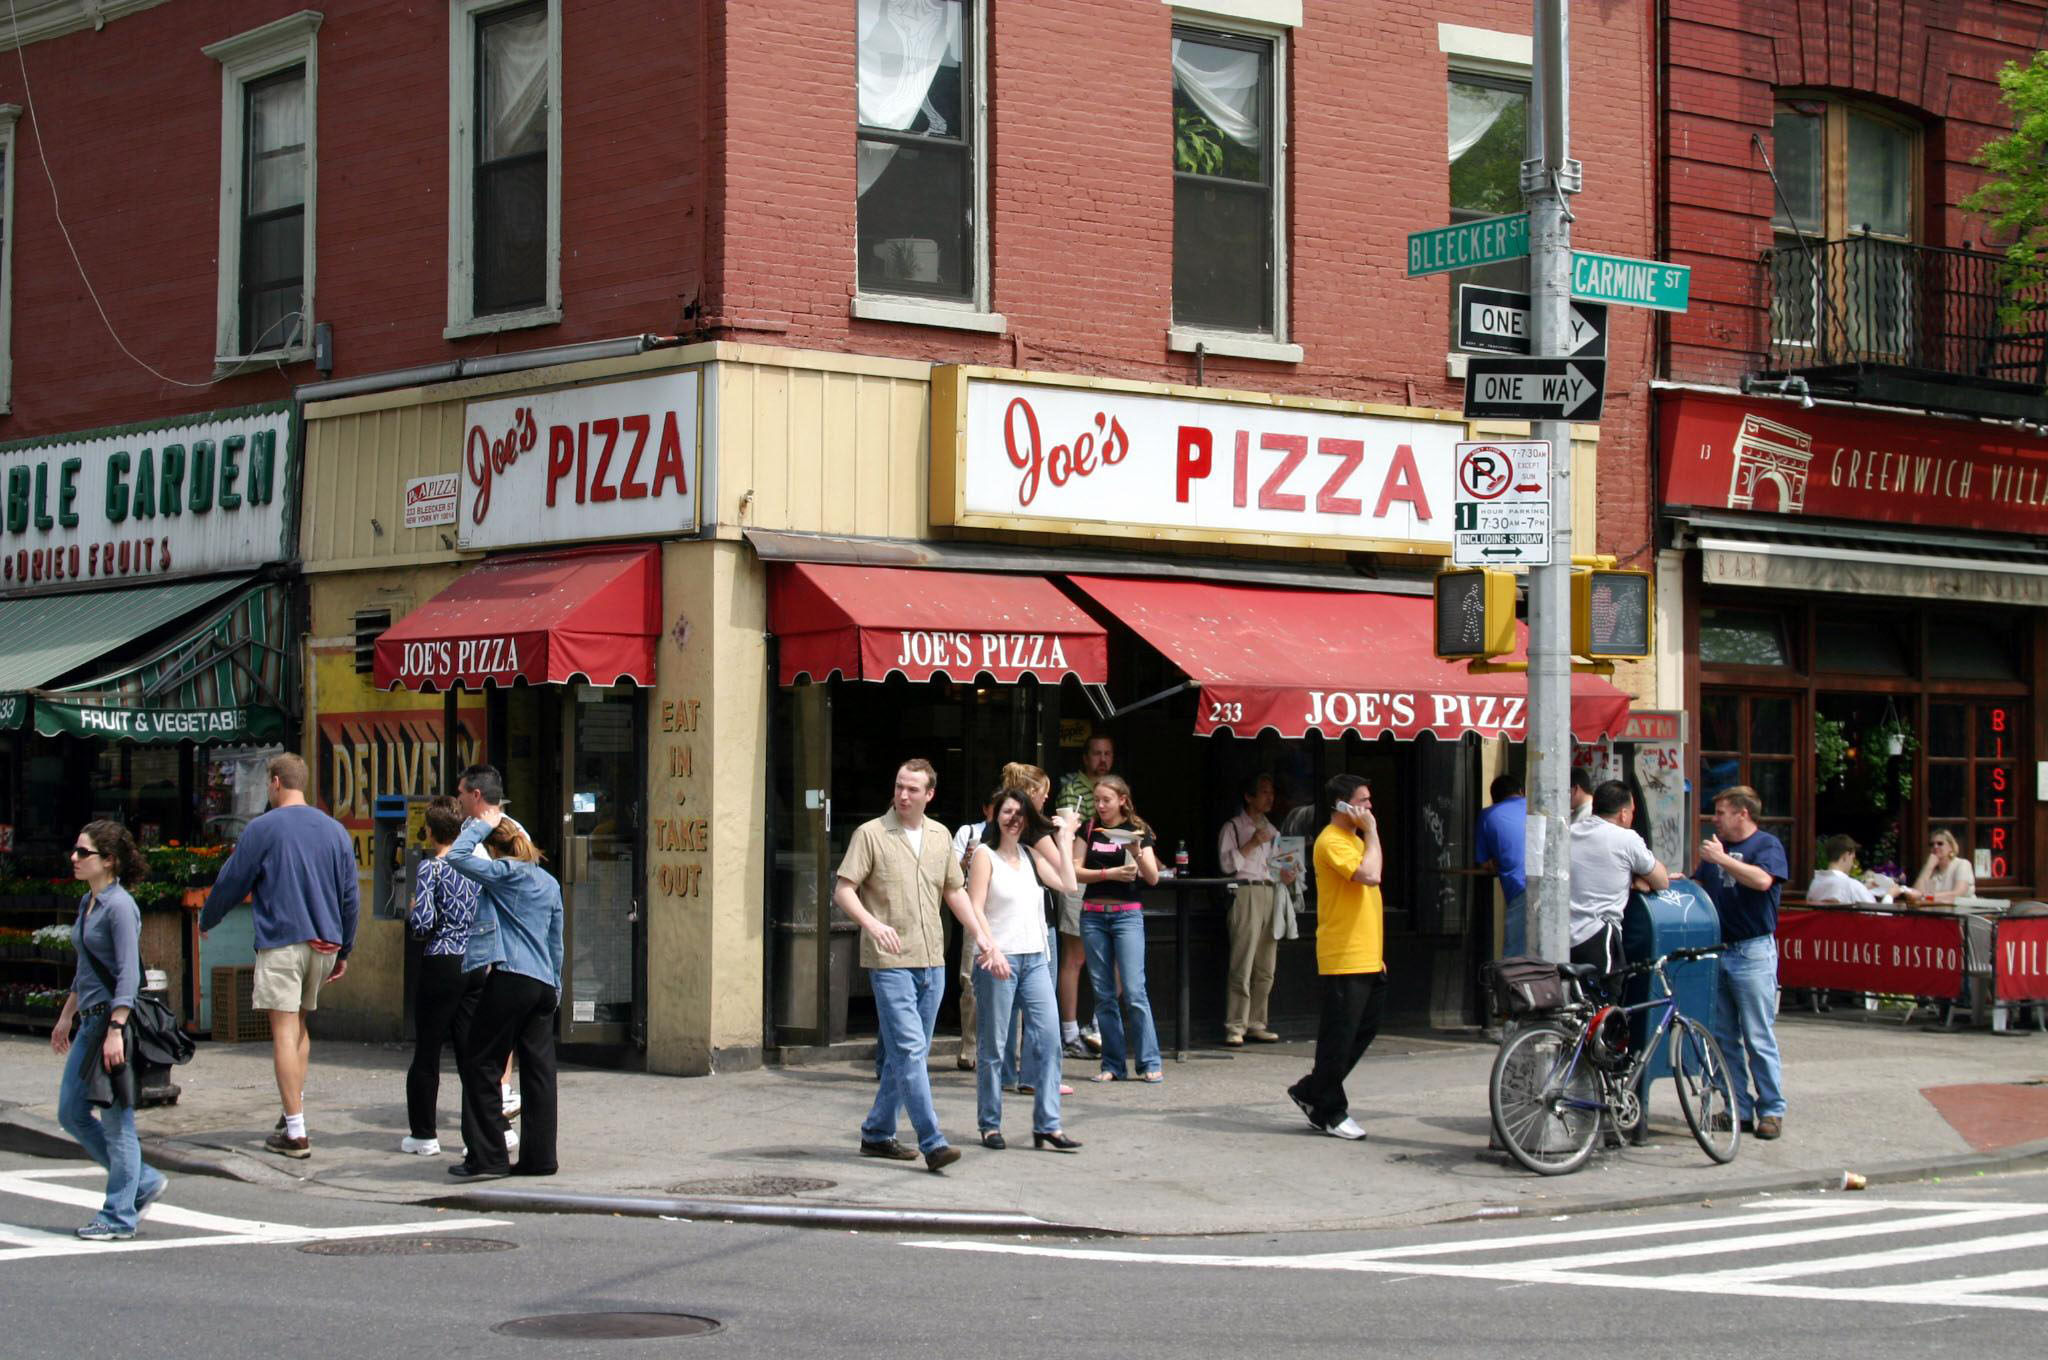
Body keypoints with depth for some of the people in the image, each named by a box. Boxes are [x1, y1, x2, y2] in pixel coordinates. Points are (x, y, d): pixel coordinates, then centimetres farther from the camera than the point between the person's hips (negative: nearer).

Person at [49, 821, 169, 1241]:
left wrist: (115, 1031, -24)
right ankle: (144, 1182, 20)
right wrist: (66, 1016, 25)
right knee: (71, 1113, 10)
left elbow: (129, 975, -19)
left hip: (115, 1017, -10)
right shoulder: (88, 902, 13)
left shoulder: (120, 906, -14)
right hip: (90, 1020, 10)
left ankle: (119, 1218, 7)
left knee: (116, 1121, -1)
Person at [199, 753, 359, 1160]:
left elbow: (231, 883, 0)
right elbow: (350, 896, 13)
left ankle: (296, 1133, -10)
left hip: (280, 941, -5)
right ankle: (294, 1111, 19)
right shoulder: (336, 831, 10)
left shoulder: (263, 829, -5)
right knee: (300, 1025, 19)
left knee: (285, 1030, -6)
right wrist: (343, 951, 21)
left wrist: (206, 921, 18)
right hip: (323, 943, 5)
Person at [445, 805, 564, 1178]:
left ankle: (487, 1156, -1)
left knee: (482, 1065, 1)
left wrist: (481, 824, 2)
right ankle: (539, 1157, 7)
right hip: (544, 985, 7)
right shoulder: (549, 882, 15)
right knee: (539, 1070, 6)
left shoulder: (505, 873, -6)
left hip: (510, 979, -7)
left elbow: (457, 856, -11)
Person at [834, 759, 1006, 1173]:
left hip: (931, 961, 6)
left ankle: (877, 1133, 22)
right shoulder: (871, 834, -4)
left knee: (908, 1052, 11)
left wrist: (982, 937, 15)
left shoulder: (940, 836, 13)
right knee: (909, 1049, -12)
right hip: (890, 962, -6)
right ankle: (932, 1143, -16)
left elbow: (955, 891, 22)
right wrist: (872, 924, -25)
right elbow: (843, 890, -8)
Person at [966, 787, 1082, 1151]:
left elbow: (1067, 884, 9)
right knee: (995, 1046, 1)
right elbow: (975, 908, -9)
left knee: (1048, 1039, -3)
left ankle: (1048, 1127, -1)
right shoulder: (985, 854, -2)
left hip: (1035, 958, 6)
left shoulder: (1030, 854, 16)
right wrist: (991, 950, -21)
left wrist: (1065, 839, 11)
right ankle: (989, 1125, 11)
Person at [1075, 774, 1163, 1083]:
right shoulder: (1090, 830, 7)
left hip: (1127, 914, -3)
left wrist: (1137, 852, -22)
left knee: (1134, 990, -10)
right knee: (1103, 993, 4)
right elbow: (1075, 872, 0)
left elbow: (1153, 877, -6)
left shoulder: (1138, 831, 1)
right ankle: (1113, 1065, 9)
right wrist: (1111, 873, -12)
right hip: (1093, 915, 3)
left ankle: (1151, 1063, -5)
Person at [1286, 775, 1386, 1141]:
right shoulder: (1332, 842, -13)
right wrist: (1372, 832, -16)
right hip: (1344, 960, -10)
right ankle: (1328, 1113, 6)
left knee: (1365, 1030, 13)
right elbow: (1369, 875, -28)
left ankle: (1311, 1092, 23)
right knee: (1340, 1037, -3)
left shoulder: (1355, 839, 19)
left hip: (1367, 959, 10)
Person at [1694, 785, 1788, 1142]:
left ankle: (1771, 1110, 0)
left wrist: (1722, 859, -18)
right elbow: (1698, 885, 23)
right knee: (1723, 1037, 7)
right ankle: (1739, 1108, 12)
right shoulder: (1716, 845, 18)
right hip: (1717, 951, 7)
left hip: (1753, 953, -7)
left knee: (1759, 1038, -6)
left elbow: (1762, 880, -22)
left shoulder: (1767, 844, -3)